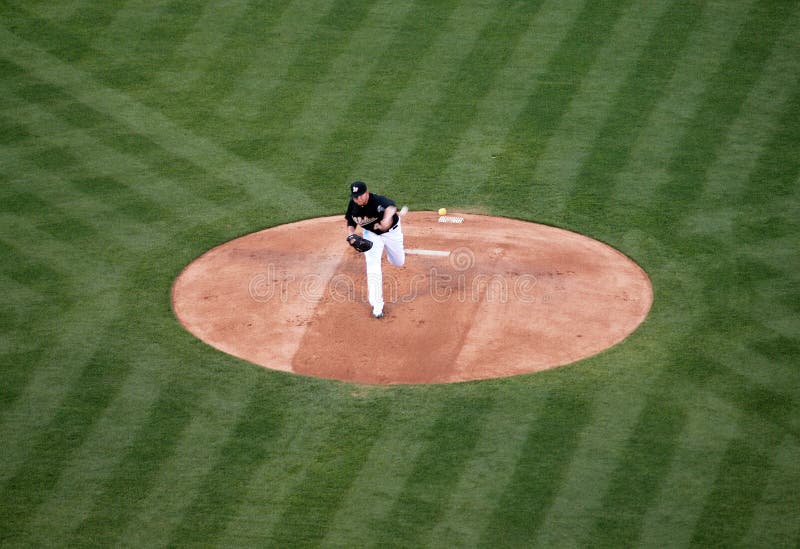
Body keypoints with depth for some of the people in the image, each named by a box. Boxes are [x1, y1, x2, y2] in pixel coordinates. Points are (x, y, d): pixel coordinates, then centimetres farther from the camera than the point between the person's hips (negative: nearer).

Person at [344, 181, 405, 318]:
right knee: (373, 265, -15)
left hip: (391, 231, -2)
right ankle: (377, 305, -10)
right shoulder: (352, 205, -22)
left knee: (398, 262, 16)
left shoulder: (378, 201, -40)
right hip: (371, 233, 2)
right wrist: (351, 235, -26)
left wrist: (386, 220, -86)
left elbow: (391, 208, -64)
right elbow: (351, 223, -4)